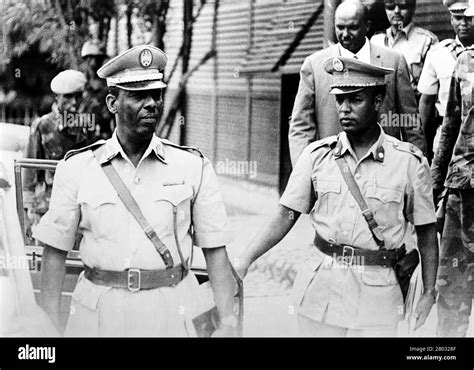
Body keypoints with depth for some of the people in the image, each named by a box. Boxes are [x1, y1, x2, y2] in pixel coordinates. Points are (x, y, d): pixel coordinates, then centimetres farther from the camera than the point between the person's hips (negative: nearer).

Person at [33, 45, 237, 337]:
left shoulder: (194, 167, 1)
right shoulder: (76, 168, 0)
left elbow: (215, 250, 0)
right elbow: (55, 250, 2)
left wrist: (229, 323, -6)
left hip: (169, 313, 0)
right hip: (97, 313, 0)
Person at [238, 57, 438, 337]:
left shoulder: (410, 162, -4)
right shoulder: (317, 155, 1)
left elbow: (426, 232, 2)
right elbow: (286, 216, 1)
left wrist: (429, 293, -2)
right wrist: (245, 261, -9)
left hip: (377, 293, -2)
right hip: (320, 289, 2)